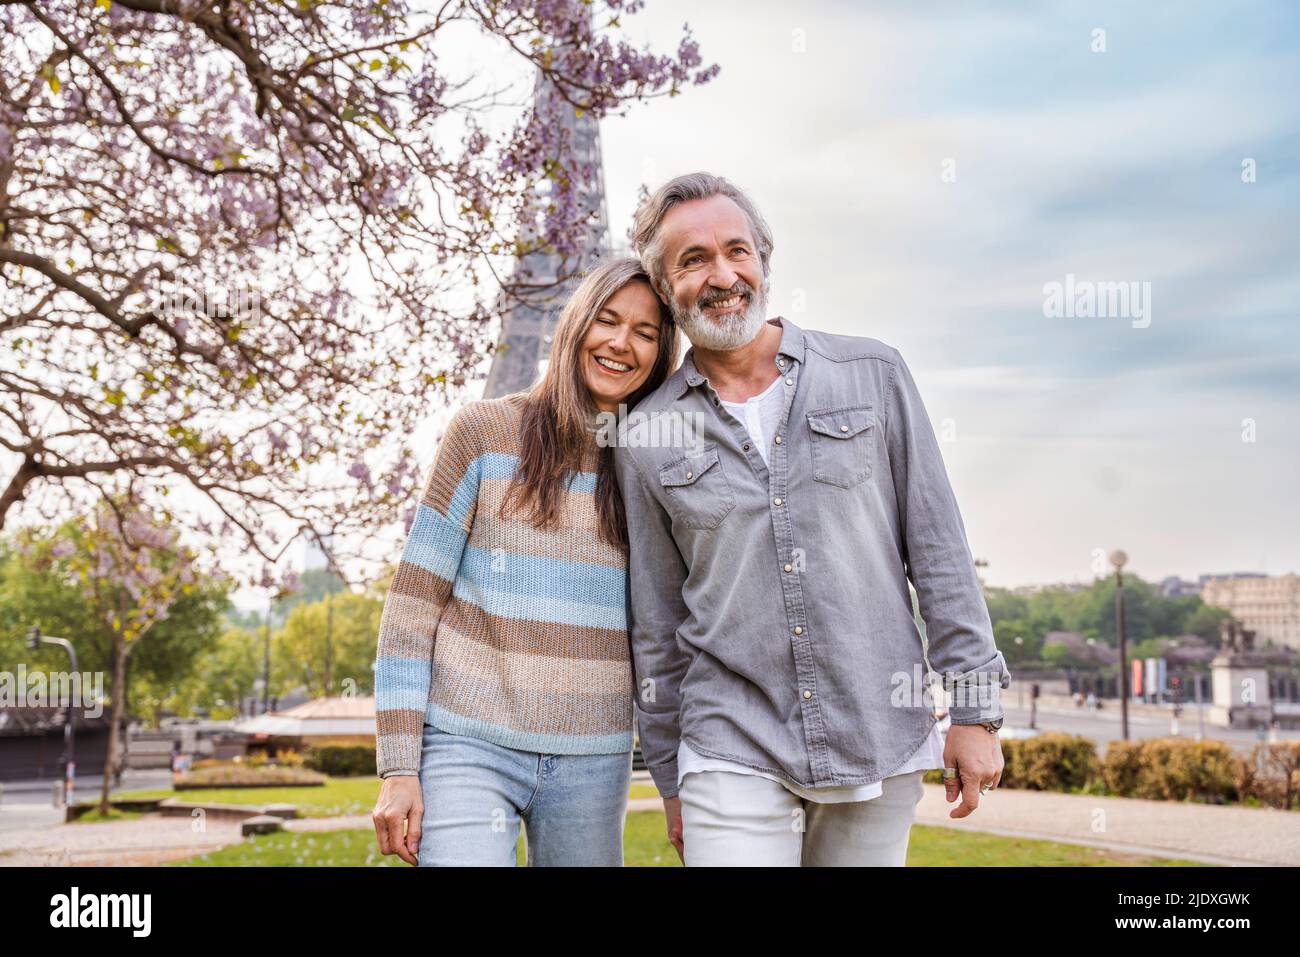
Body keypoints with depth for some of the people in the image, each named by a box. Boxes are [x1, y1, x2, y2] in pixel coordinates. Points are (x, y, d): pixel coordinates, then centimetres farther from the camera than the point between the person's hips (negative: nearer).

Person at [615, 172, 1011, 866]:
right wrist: (670, 781, 11)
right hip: (733, 755, 0)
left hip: (882, 748, 1)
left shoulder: (873, 374, 1)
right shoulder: (646, 439, 3)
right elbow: (656, 625, 9)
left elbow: (938, 547, 3)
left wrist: (975, 707, 0)